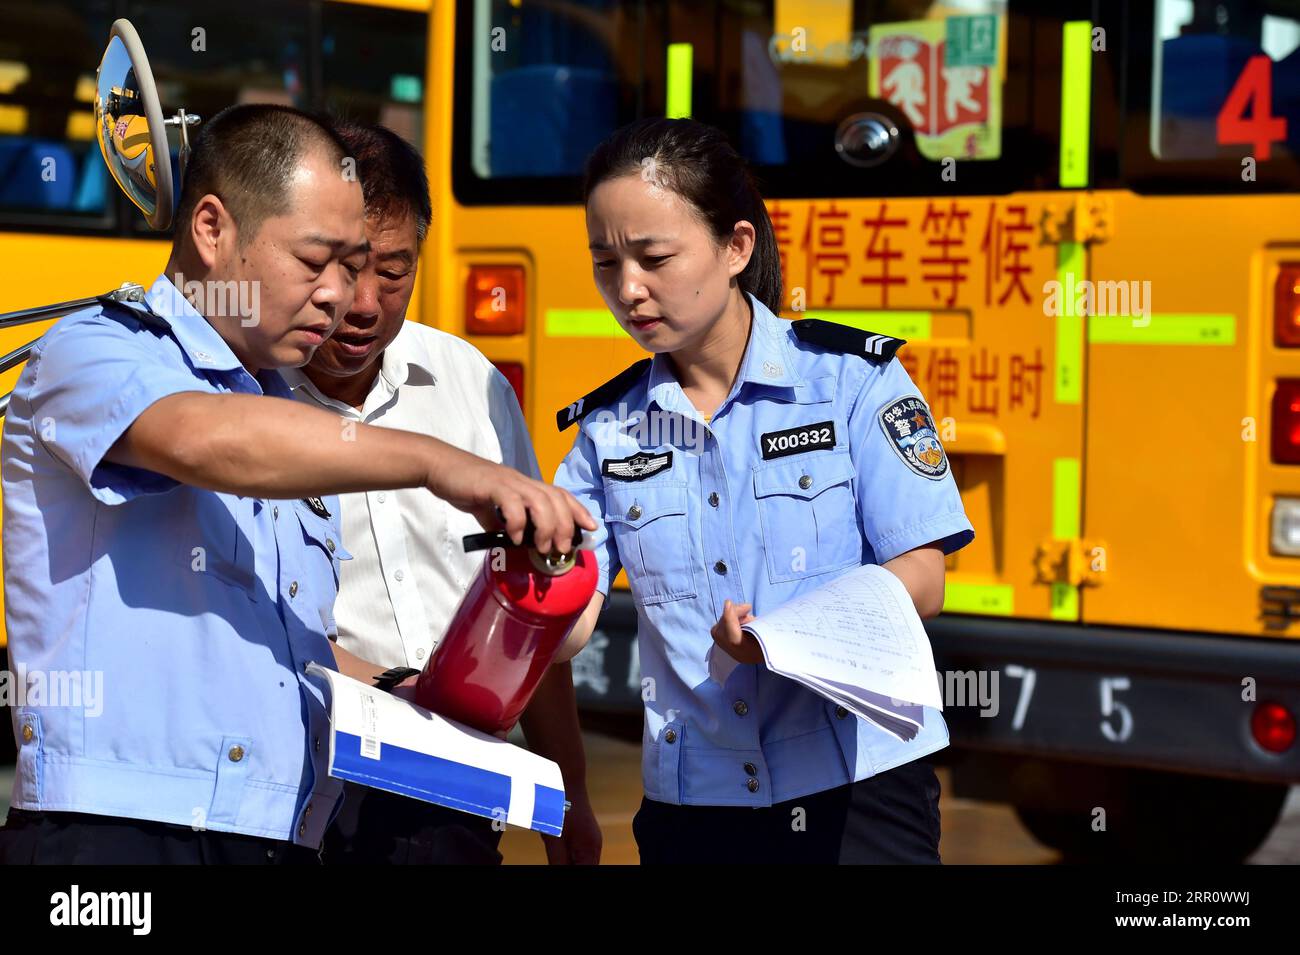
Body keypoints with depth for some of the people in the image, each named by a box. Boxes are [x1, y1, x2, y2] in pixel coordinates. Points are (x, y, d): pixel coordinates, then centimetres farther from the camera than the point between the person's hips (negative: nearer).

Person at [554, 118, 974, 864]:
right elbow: (566, 617, -1)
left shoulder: (852, 376, -5)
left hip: (858, 787, -3)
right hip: (693, 802, 4)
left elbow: (921, 579, -8)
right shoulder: (608, 428, 6)